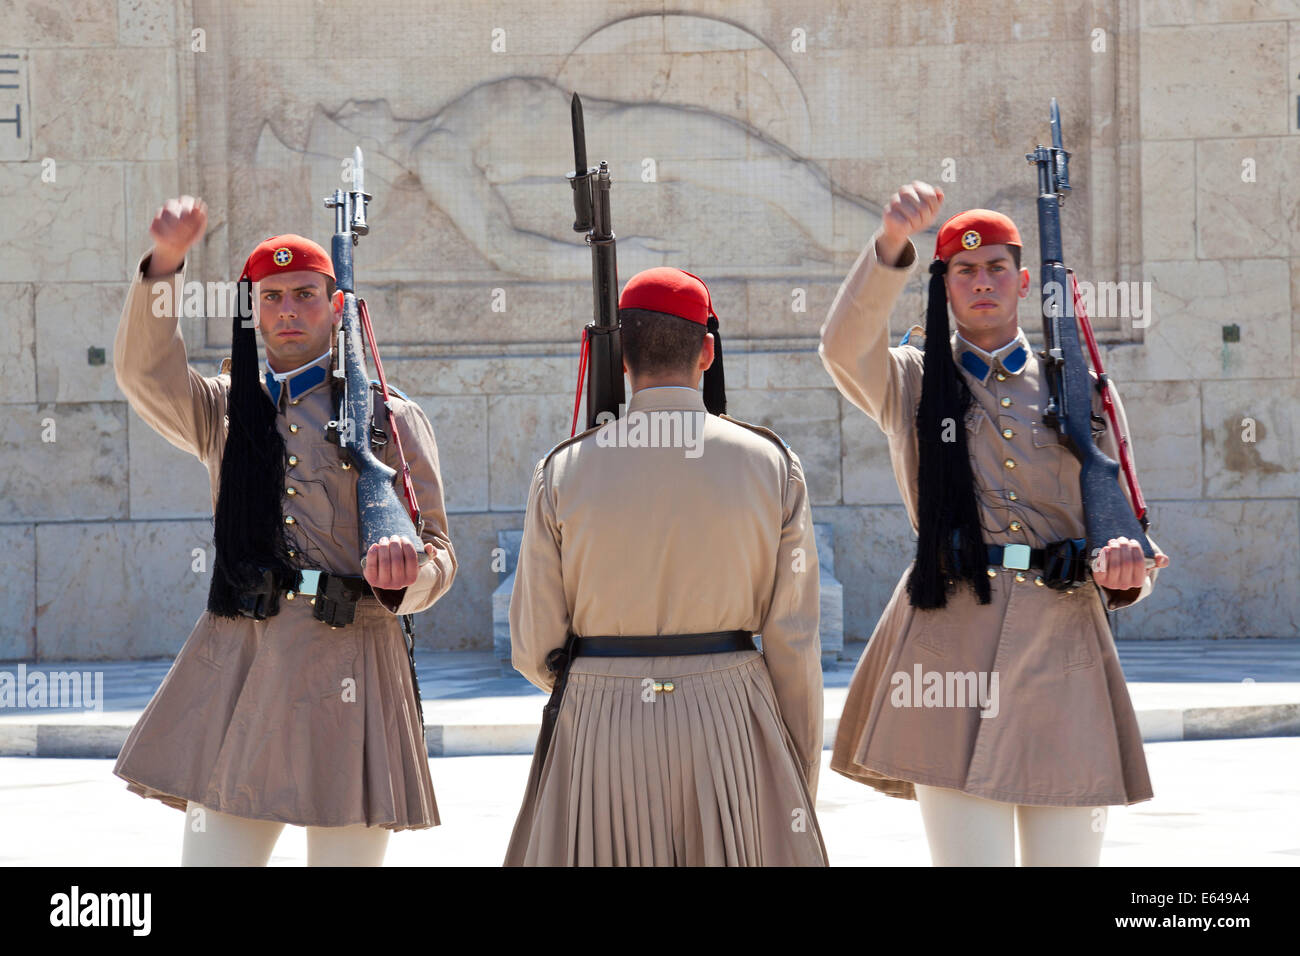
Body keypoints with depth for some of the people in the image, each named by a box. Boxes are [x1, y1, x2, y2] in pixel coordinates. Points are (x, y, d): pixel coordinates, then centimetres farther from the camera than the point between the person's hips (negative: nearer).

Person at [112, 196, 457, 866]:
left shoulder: (390, 419, 9)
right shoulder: (224, 410, 16)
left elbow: (438, 557, 5)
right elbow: (146, 374, -4)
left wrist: (404, 569, -19)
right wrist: (166, 261, -18)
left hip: (349, 669, -2)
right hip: (237, 660, 2)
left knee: (345, 856, -1)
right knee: (212, 855, -4)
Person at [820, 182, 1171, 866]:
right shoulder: (911, 384, 11)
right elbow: (844, 347, -12)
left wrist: (1124, 563, -10)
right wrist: (891, 243, -27)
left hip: (1063, 644, 2)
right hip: (951, 647, -2)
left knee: (1066, 857, 1)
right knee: (967, 856, -8)